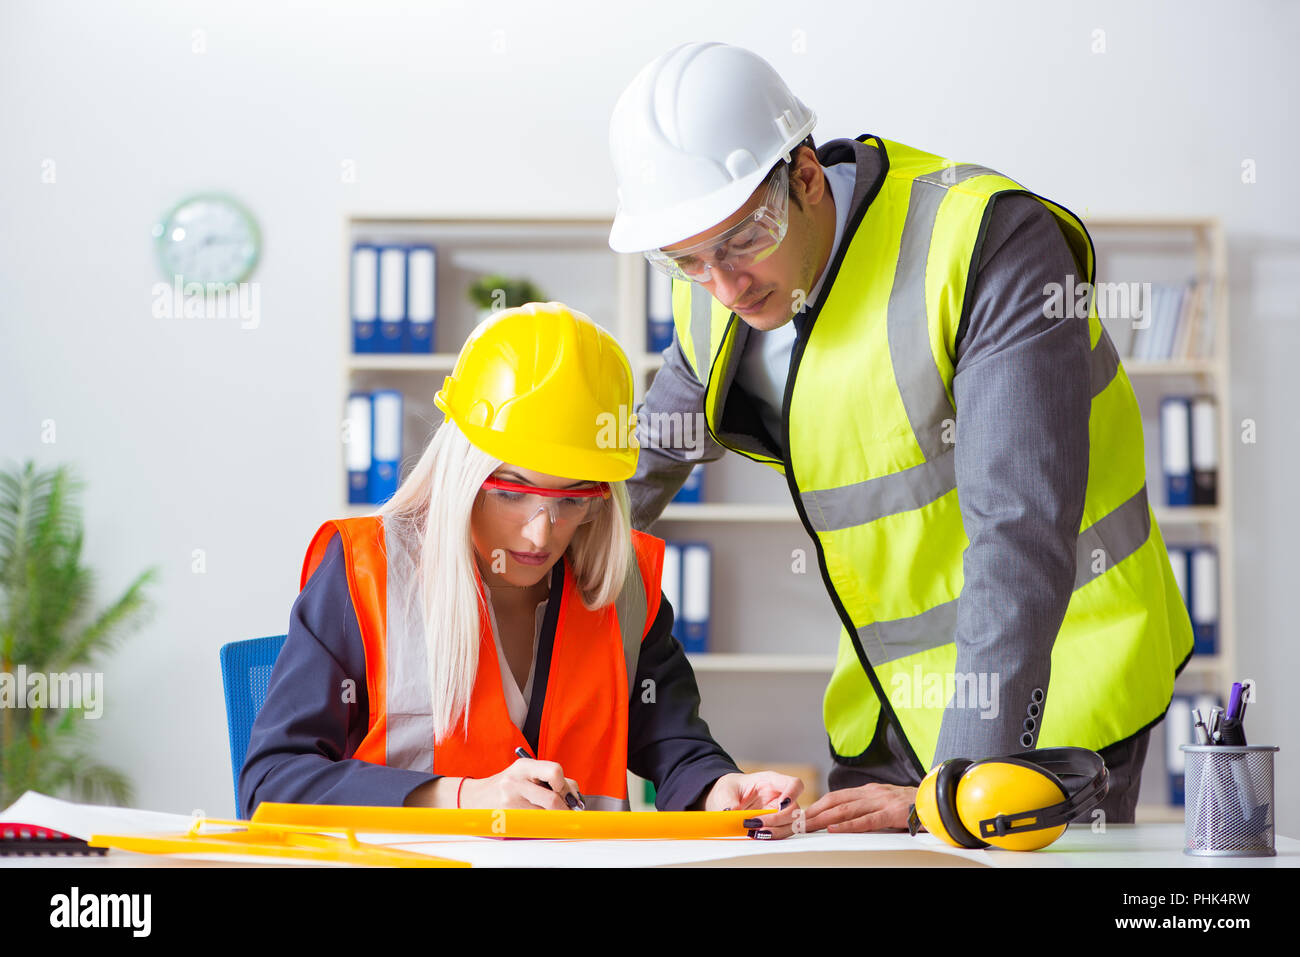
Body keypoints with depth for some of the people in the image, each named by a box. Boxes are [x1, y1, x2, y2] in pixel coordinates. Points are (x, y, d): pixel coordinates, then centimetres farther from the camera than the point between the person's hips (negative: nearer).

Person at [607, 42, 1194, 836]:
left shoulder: (990, 241, -22)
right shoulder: (716, 299, -2)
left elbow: (1021, 531, -29)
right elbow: (632, 477, 18)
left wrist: (962, 787, -34)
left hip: (1050, 685, -6)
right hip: (890, 702, 6)